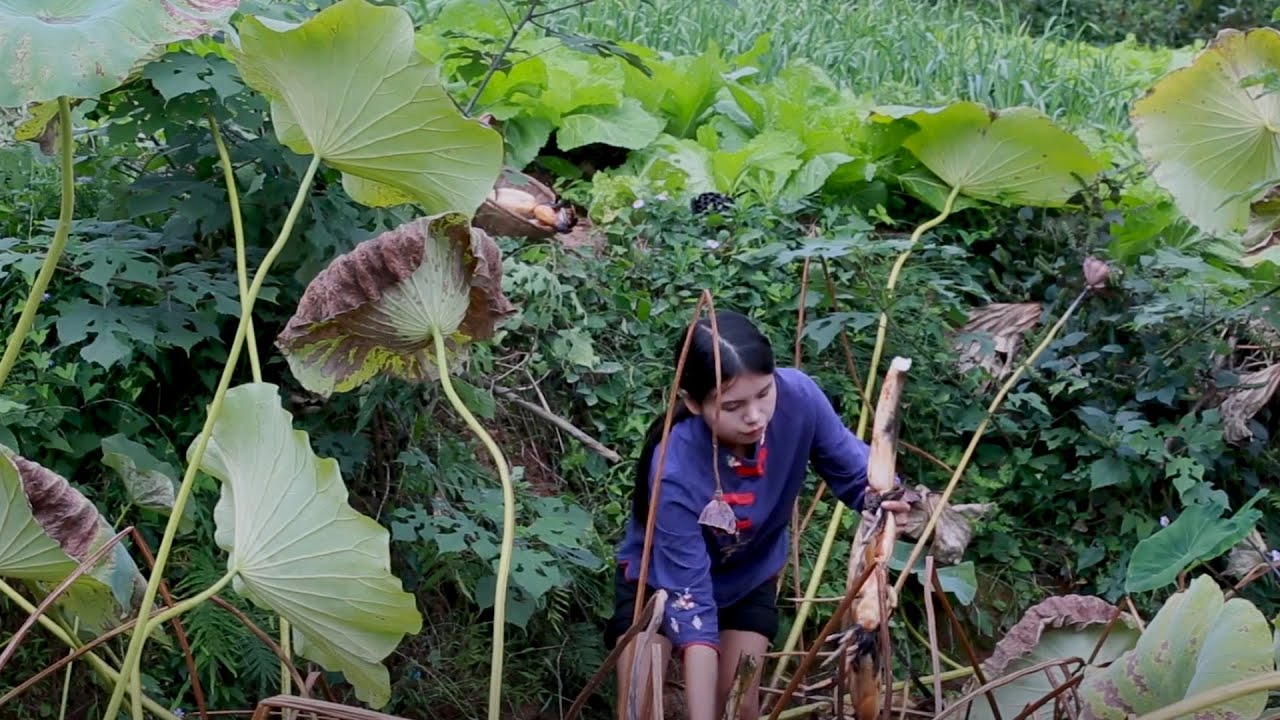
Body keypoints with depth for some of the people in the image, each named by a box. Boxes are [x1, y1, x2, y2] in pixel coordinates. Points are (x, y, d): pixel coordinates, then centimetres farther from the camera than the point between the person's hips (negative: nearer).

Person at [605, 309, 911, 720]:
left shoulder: (798, 397, -32)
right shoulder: (675, 471, -40)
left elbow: (850, 469, -17)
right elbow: (690, 599, -36)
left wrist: (885, 497, -41)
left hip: (749, 577, 3)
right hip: (661, 579, -3)